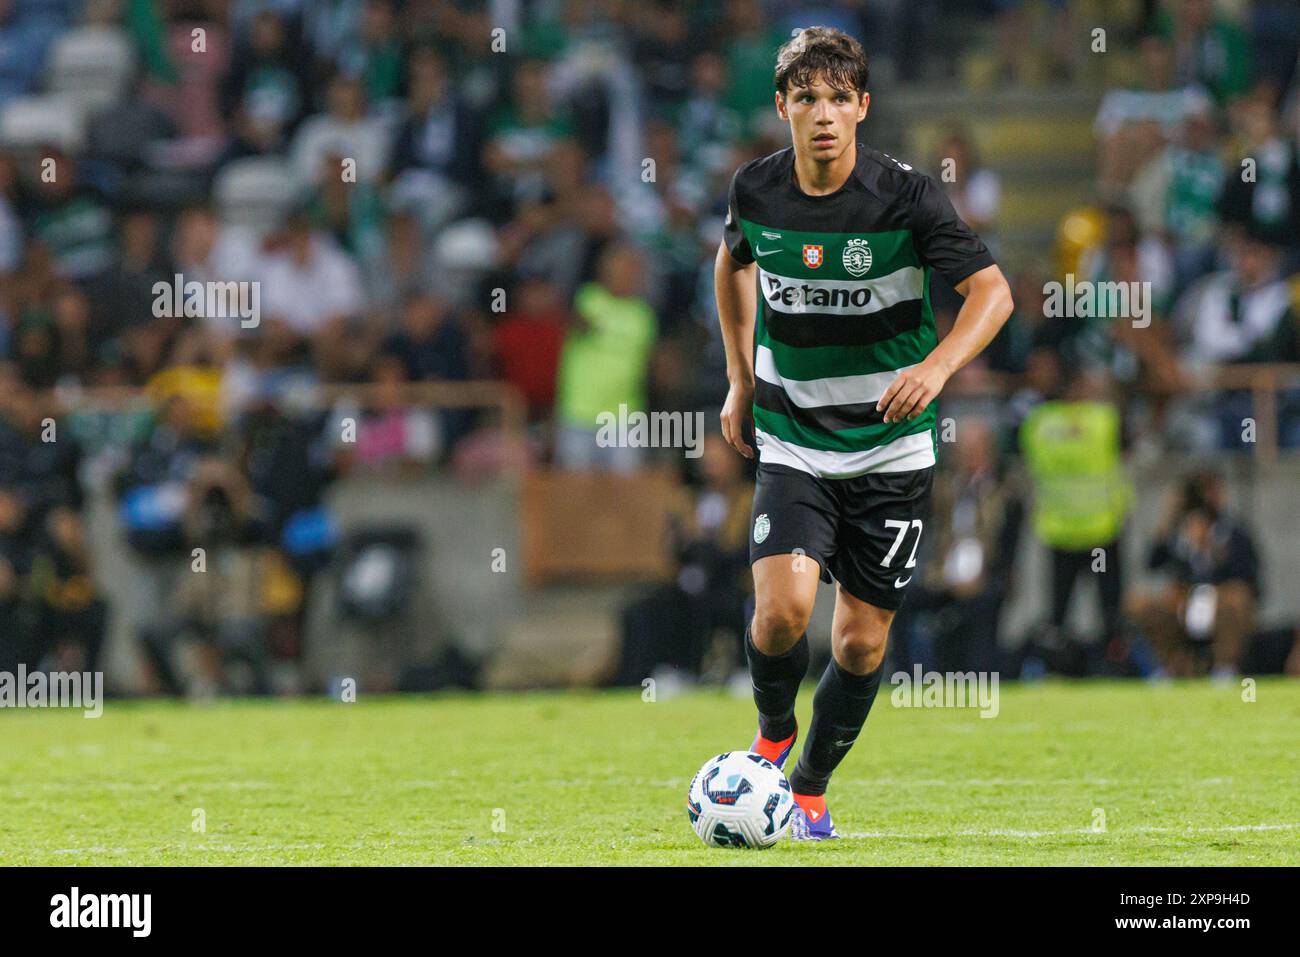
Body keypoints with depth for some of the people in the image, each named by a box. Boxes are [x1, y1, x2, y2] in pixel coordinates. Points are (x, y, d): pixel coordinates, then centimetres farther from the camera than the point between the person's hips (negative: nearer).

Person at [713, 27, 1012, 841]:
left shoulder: (905, 195, -14)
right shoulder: (757, 190, -4)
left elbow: (992, 291, -20)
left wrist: (936, 368, -37)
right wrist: (741, 378, 15)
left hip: (892, 448, -1)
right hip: (793, 445, 1)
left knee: (863, 640, 2)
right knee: (783, 607, -20)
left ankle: (812, 788, 26)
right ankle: (772, 734, 11)